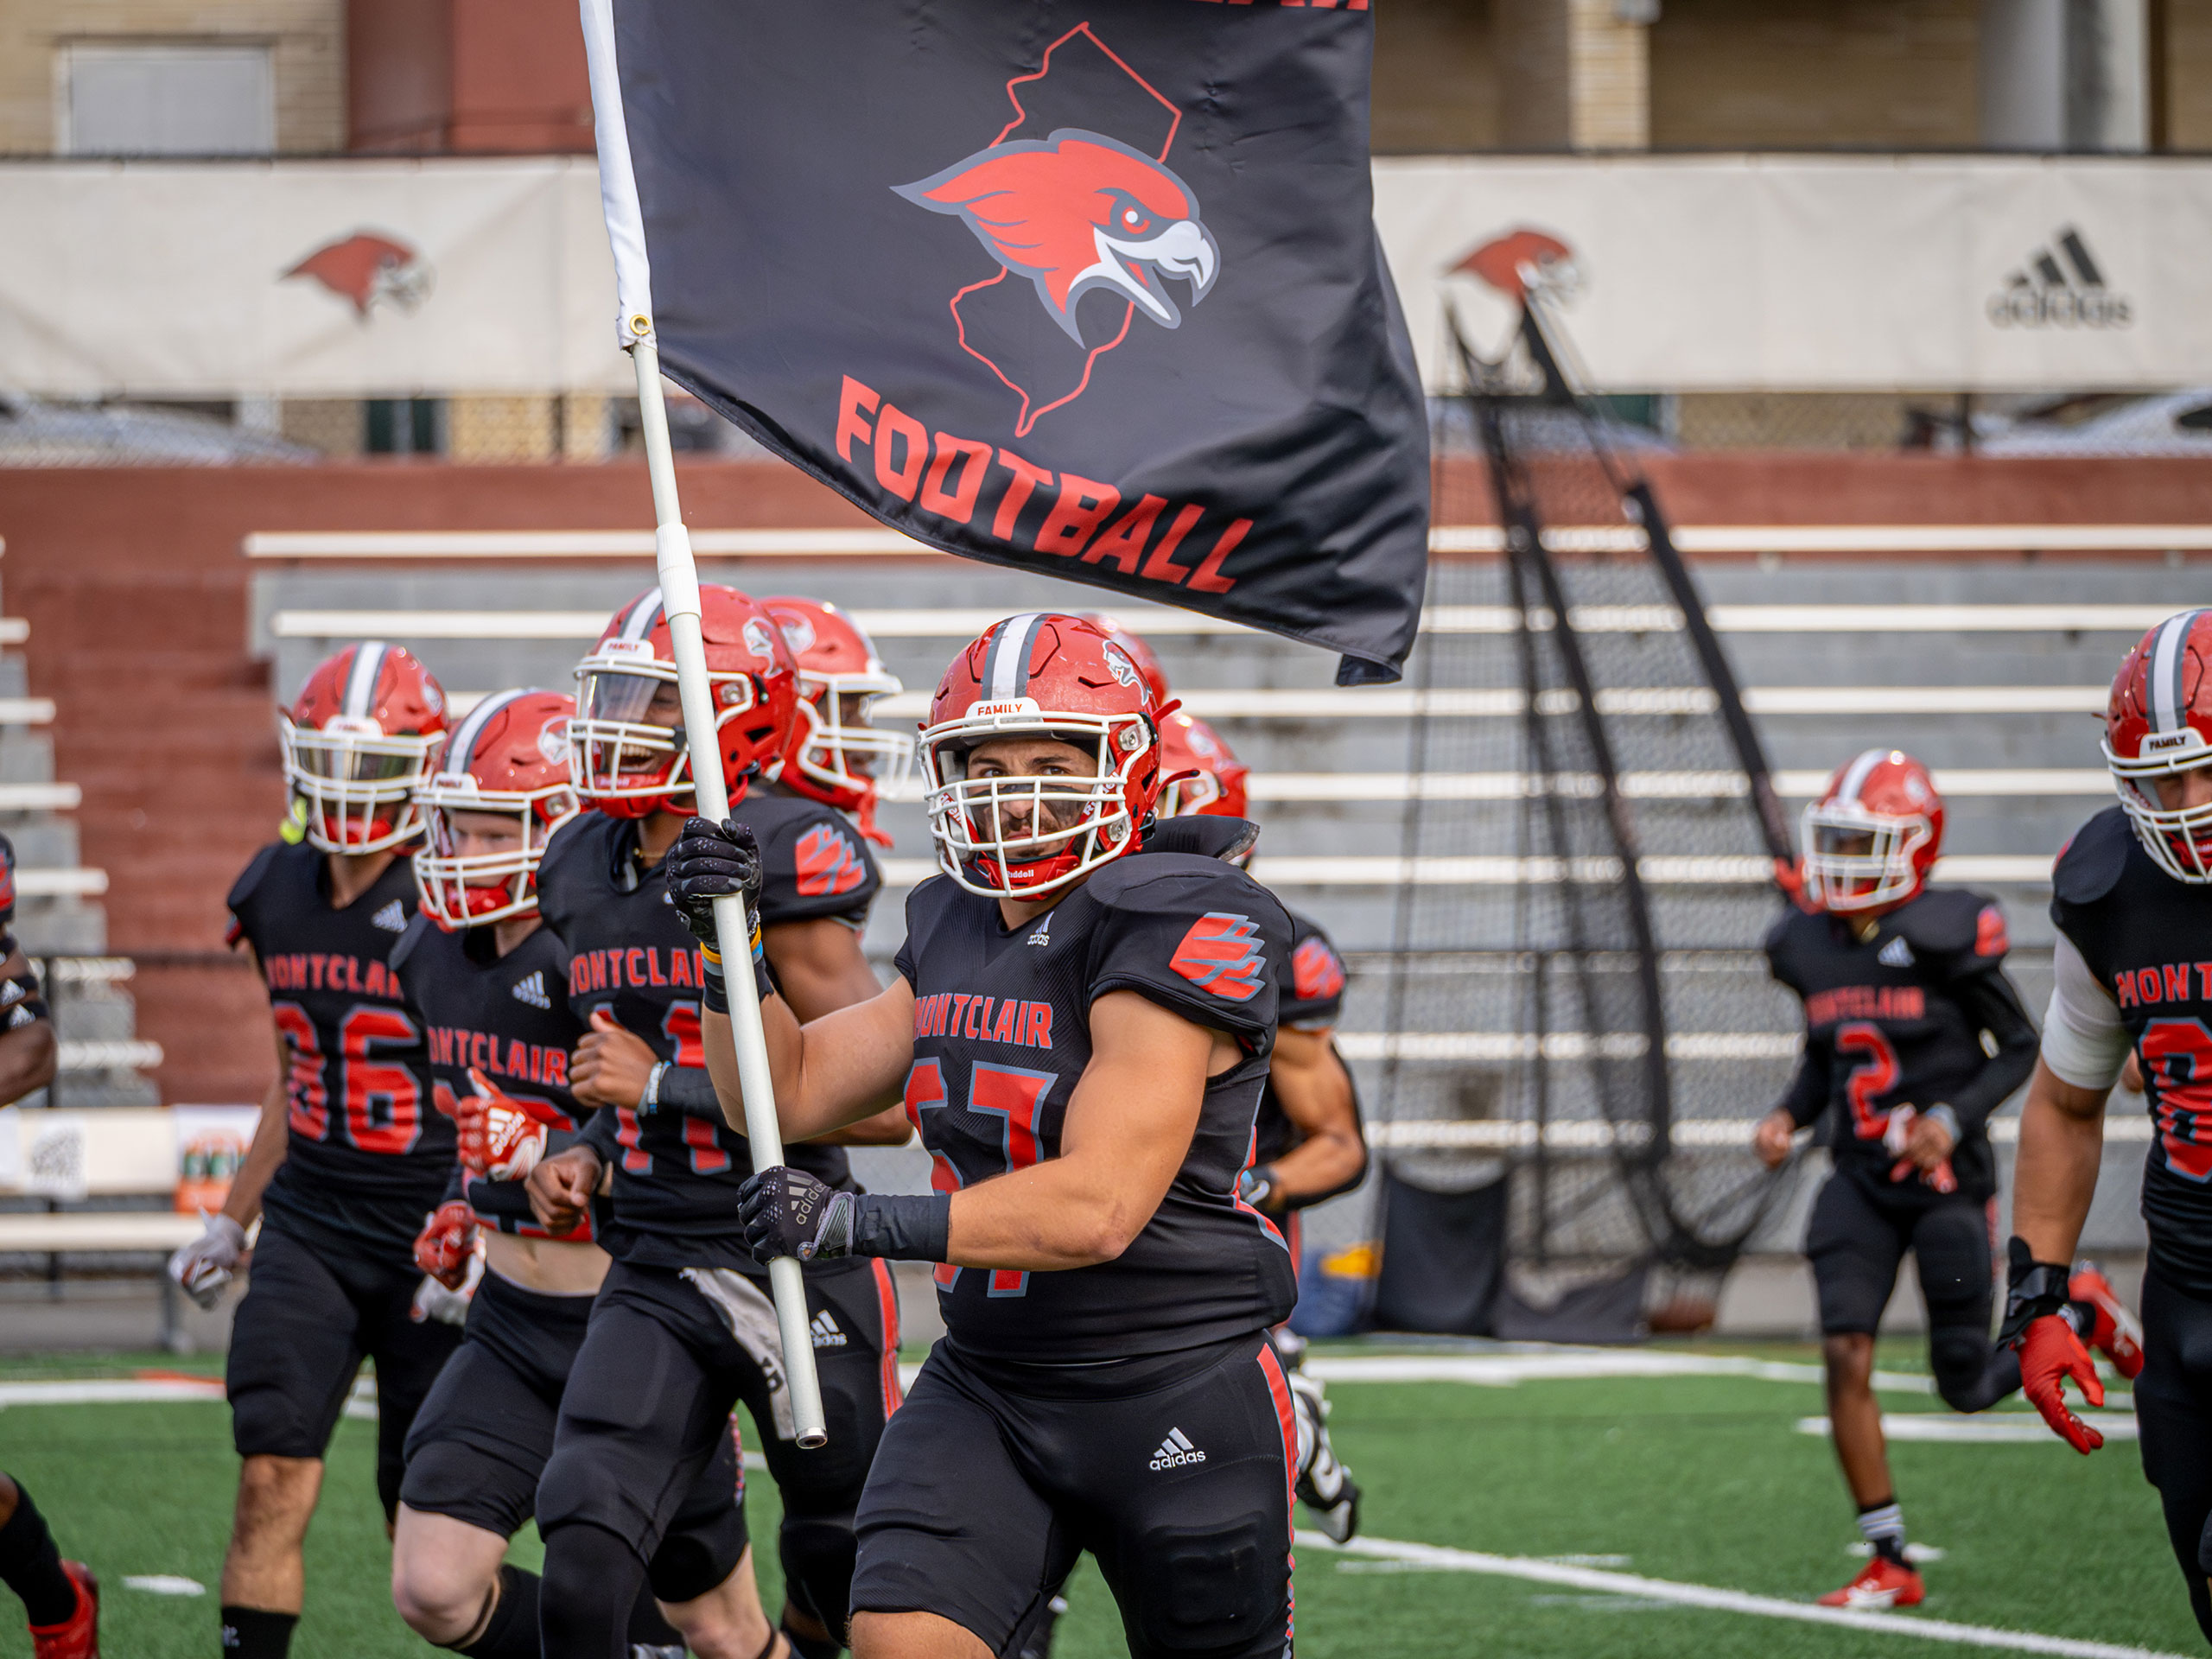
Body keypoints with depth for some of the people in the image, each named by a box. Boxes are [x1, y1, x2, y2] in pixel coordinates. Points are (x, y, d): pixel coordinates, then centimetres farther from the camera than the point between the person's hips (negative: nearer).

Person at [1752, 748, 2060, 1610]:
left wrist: (1953, 1118, -18)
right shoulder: (1811, 945, 3)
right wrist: (1788, 1116, -1)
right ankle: (1890, 1564, -5)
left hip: (1945, 1178, -4)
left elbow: (2018, 1047, -5)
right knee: (1845, 1356, -13)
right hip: (1861, 1184, 4)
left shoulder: (1943, 937, -14)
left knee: (1966, 1386, 3)